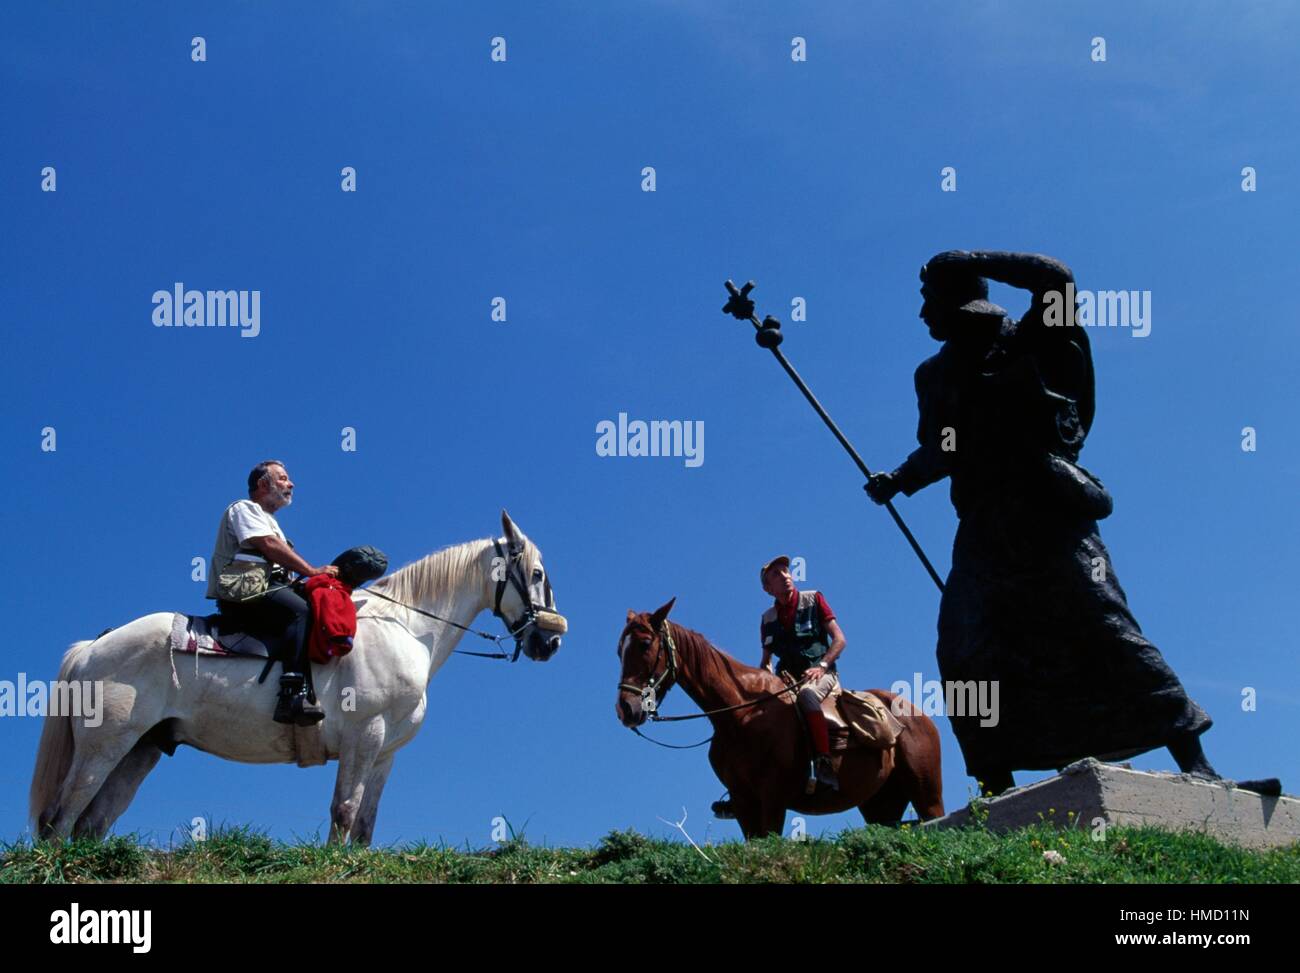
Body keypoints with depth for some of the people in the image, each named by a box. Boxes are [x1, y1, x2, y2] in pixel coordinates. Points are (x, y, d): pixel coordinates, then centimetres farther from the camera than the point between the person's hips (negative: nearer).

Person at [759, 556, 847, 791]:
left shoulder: (813, 600, 5)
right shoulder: (768, 619, 15)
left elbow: (839, 639, -1)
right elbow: (766, 661, 21)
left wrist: (821, 666, -18)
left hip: (821, 674, -5)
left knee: (806, 694, -39)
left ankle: (823, 765, -45)